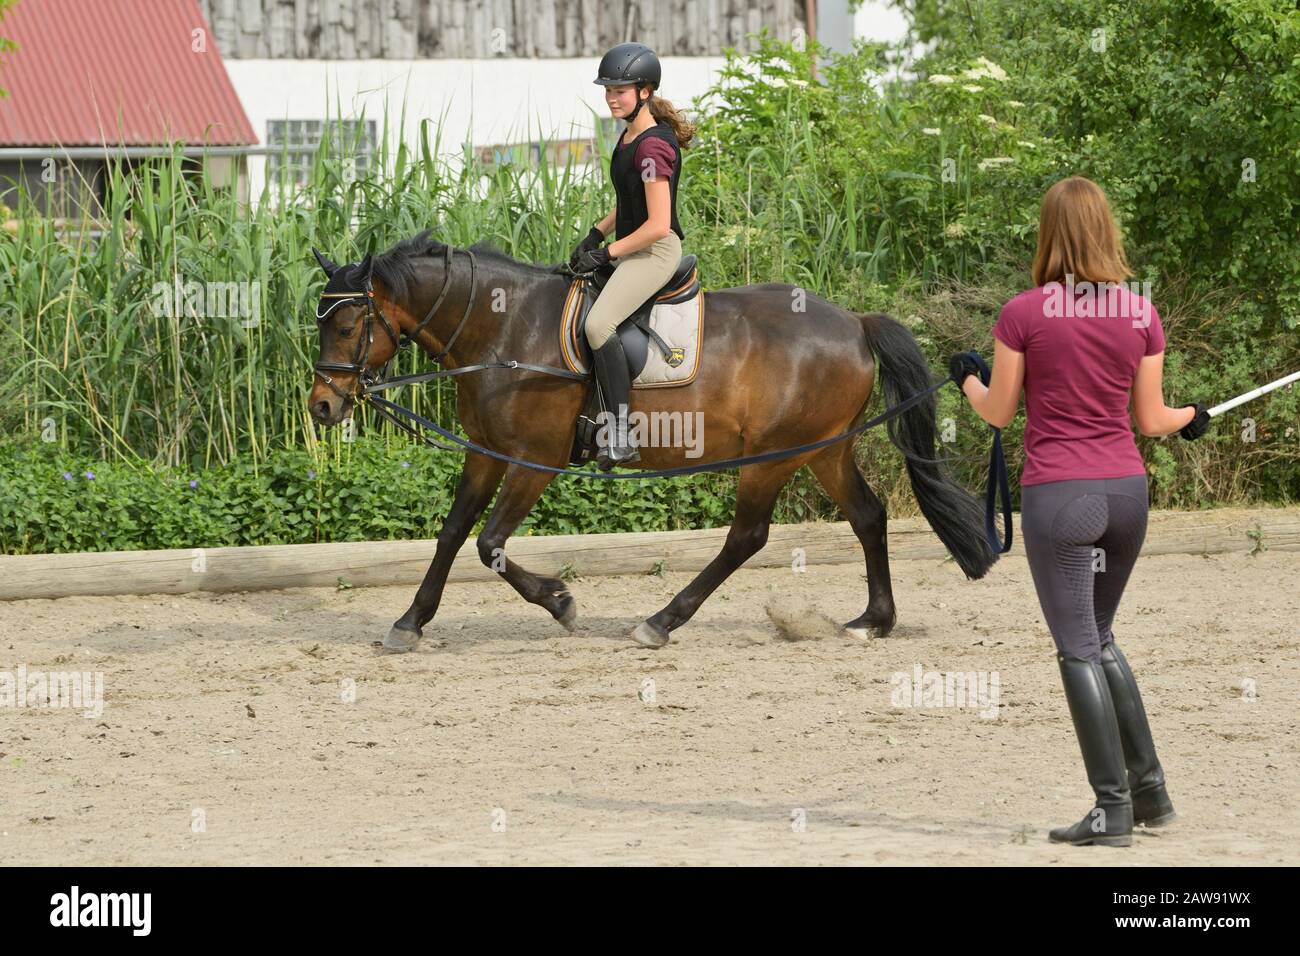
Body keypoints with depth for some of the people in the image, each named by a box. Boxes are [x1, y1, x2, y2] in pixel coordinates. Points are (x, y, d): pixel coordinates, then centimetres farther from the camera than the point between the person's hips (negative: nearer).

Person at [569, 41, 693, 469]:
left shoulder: (653, 146, -19)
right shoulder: (629, 137, 12)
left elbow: (657, 225, -22)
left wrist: (606, 253, -16)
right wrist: (596, 235, 9)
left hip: (656, 251, -11)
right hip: (631, 250, 11)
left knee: (597, 323, -29)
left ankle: (621, 438, -30)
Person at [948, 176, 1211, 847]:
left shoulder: (1024, 314, -9)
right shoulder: (1140, 313, 1)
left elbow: (998, 413, 0)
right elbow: (1150, 420, 7)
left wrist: (967, 380, 21)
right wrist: (1190, 416, 28)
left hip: (1058, 492, -5)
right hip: (1127, 489, 5)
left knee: (1078, 649, 2)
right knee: (1099, 638, 20)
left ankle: (1113, 808, -1)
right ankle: (1150, 789, 18)